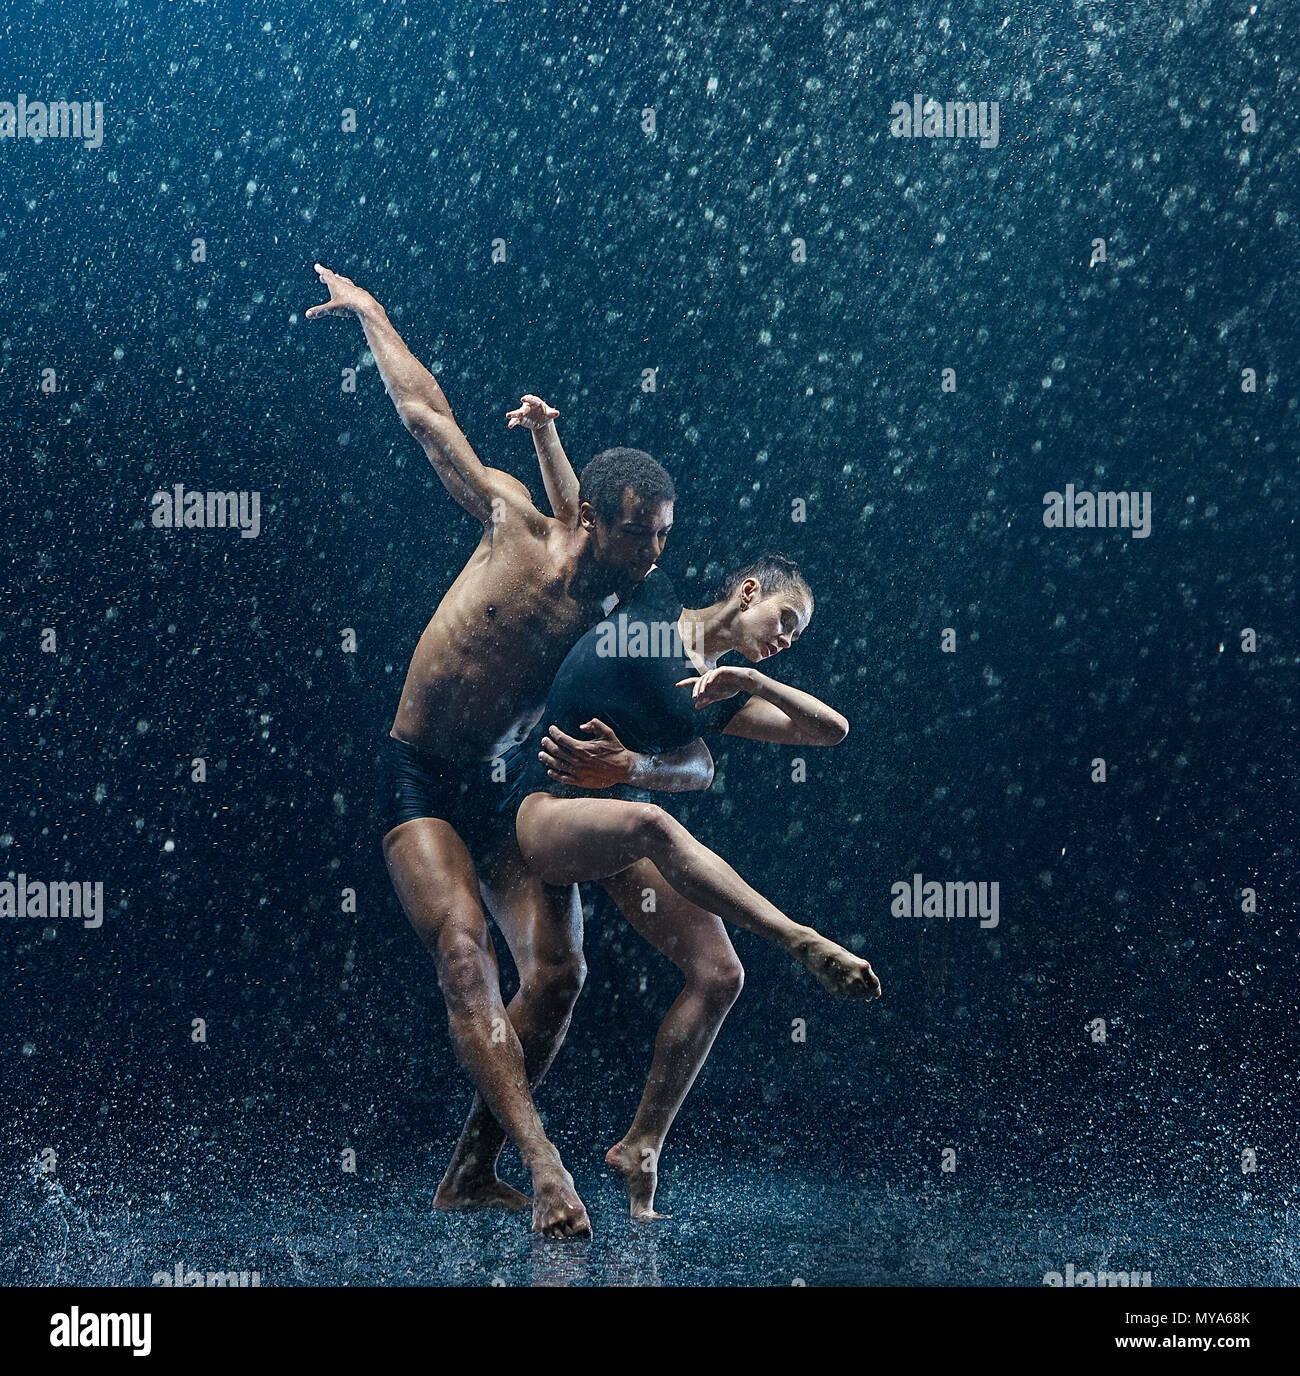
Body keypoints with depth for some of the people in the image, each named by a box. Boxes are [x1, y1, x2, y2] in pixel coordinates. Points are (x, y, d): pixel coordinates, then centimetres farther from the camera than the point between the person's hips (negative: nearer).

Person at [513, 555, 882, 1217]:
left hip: (626, 831, 6)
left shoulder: (720, 696, 17)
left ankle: (640, 1147, -2)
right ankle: (804, 943, -45)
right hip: (549, 814, -6)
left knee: (718, 975, -11)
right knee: (650, 823, -40)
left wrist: (751, 680, -2)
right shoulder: (649, 599, 5)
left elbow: (831, 730, 10)